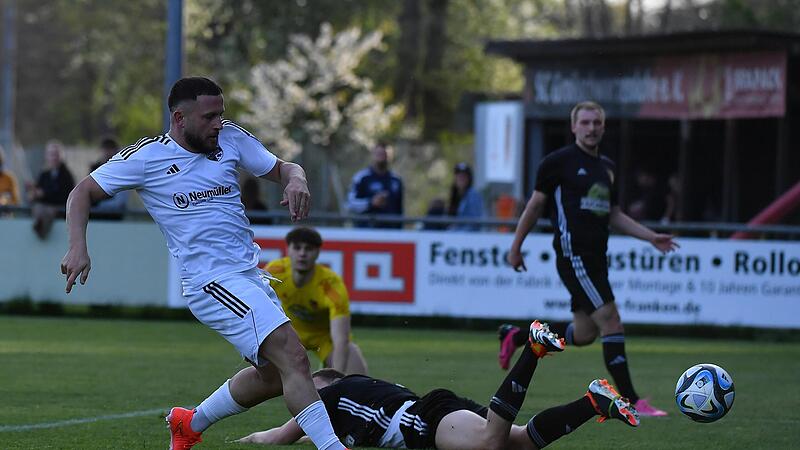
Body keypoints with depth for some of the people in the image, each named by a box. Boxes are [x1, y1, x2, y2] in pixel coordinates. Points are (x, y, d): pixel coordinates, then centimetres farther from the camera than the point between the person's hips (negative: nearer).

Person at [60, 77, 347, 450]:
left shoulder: (231, 138, 9)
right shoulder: (147, 157, -4)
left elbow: (282, 169, 16)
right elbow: (83, 192, 3)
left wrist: (296, 181, -9)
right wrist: (78, 248, -11)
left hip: (250, 276, 8)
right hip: (212, 281, -8)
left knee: (275, 376, 14)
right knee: (293, 358, -21)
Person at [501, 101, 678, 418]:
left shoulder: (606, 167, 16)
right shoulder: (559, 161, -5)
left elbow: (614, 215, 21)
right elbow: (535, 205, 0)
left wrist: (651, 237, 10)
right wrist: (515, 247, 2)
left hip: (595, 258, 9)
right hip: (573, 256, -9)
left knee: (584, 334, 11)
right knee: (611, 322, -14)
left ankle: (515, 337, 31)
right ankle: (631, 402, -12)